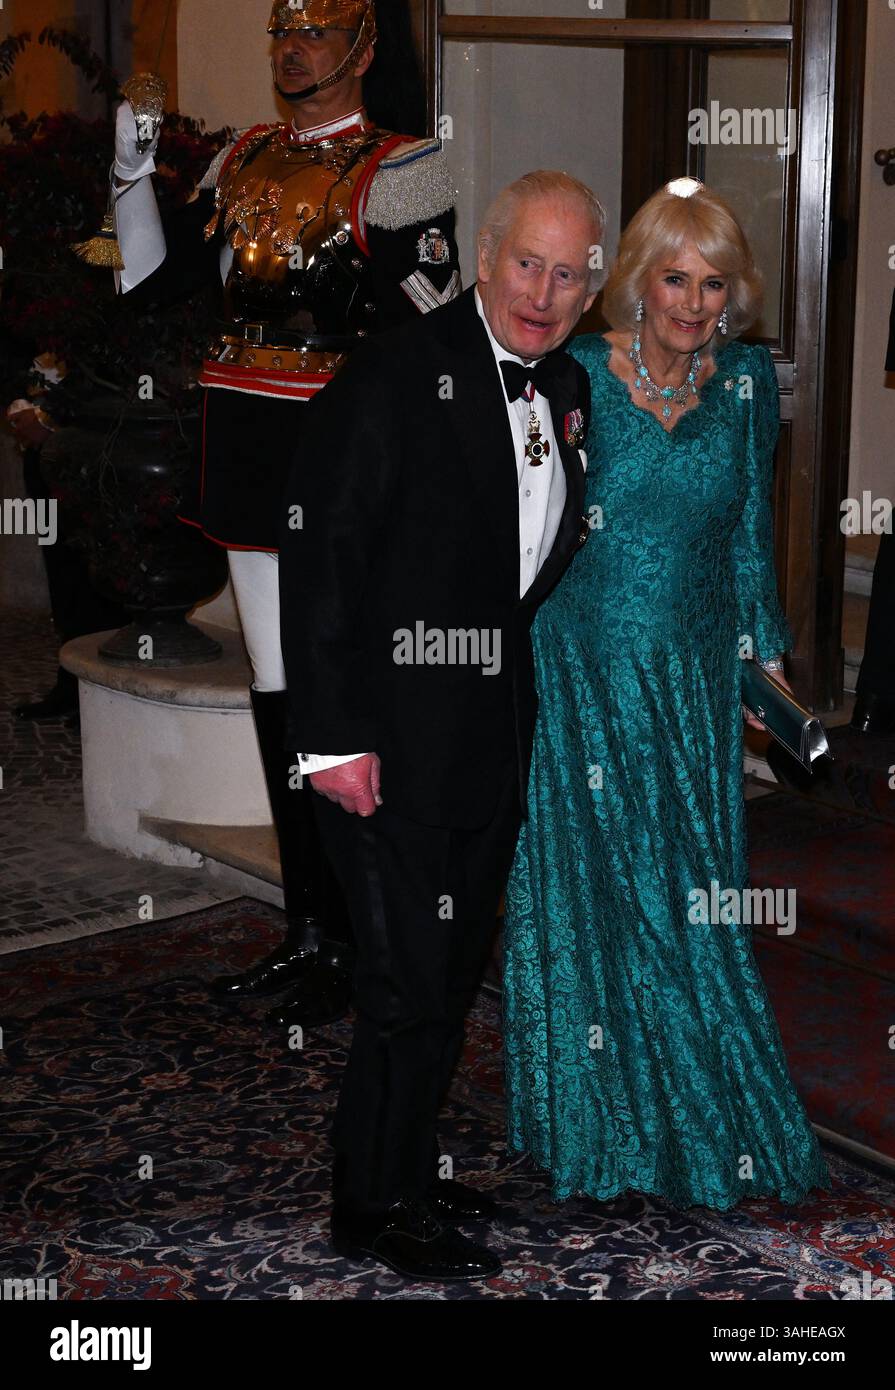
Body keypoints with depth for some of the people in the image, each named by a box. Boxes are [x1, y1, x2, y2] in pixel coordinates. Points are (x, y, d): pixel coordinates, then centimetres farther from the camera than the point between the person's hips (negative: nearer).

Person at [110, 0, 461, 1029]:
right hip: (252, 459, 7)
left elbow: (421, 329, -13)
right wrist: (132, 168, 2)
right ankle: (306, 934, 23)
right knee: (277, 700, 11)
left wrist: (295, 278, -19)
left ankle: (352, 951, 11)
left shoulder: (400, 172, -5)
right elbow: (152, 280, 12)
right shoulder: (242, 163, 14)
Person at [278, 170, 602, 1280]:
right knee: (412, 983, -1)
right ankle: (373, 1206, 17)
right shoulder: (395, 376, -13)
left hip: (497, 739, 7)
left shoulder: (566, 390, 10)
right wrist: (332, 732, -20)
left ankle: (407, 1168, 33)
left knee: (455, 972, 16)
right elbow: (316, 551, -16)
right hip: (394, 739, -7)